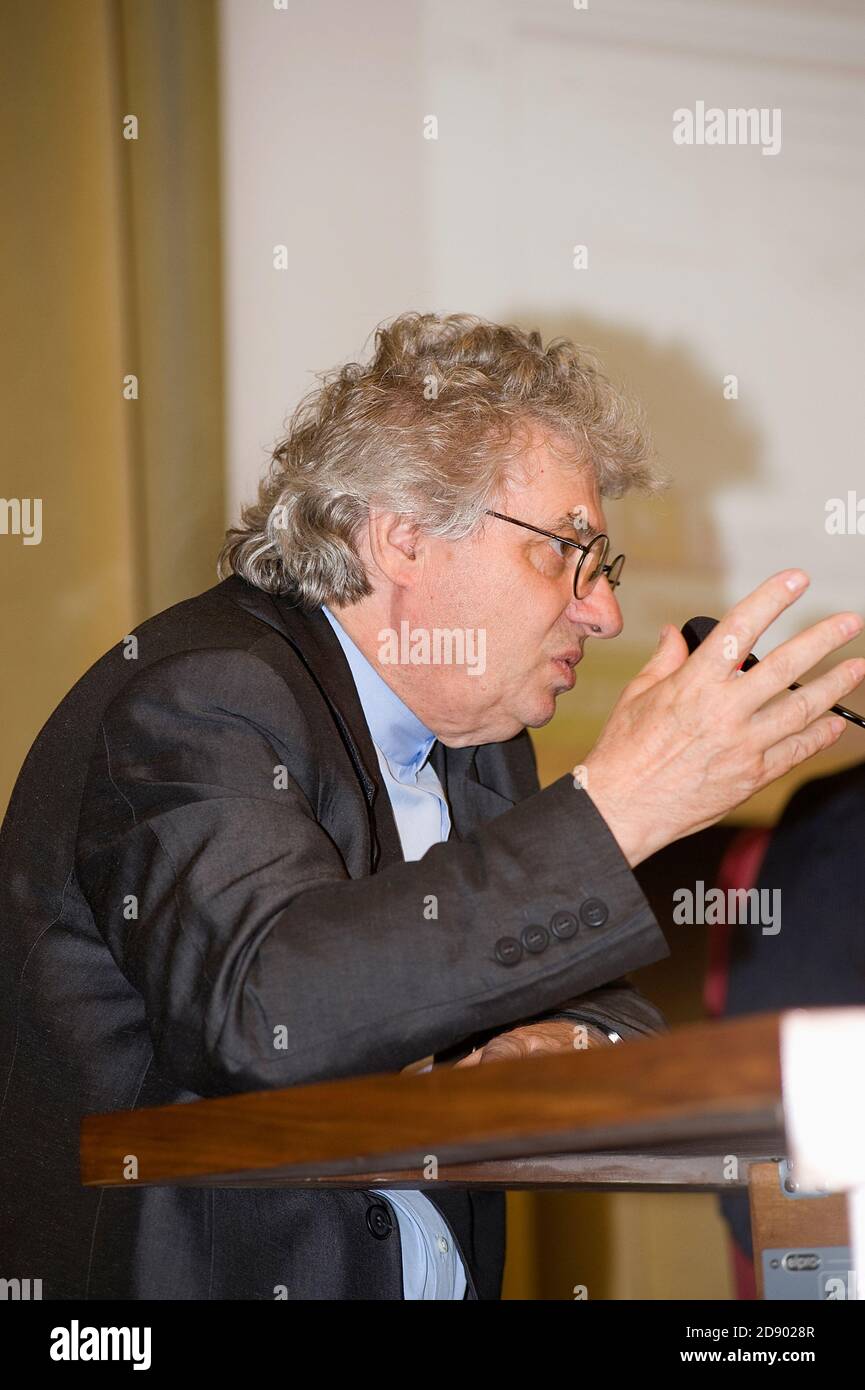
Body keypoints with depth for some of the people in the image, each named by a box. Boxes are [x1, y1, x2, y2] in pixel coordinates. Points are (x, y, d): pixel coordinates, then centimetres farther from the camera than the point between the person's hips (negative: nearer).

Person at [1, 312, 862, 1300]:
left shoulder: (476, 751, 12)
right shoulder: (203, 699, -12)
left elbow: (606, 1007, 14)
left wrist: (567, 1043, -10)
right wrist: (614, 807, -26)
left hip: (441, 1282, 7)